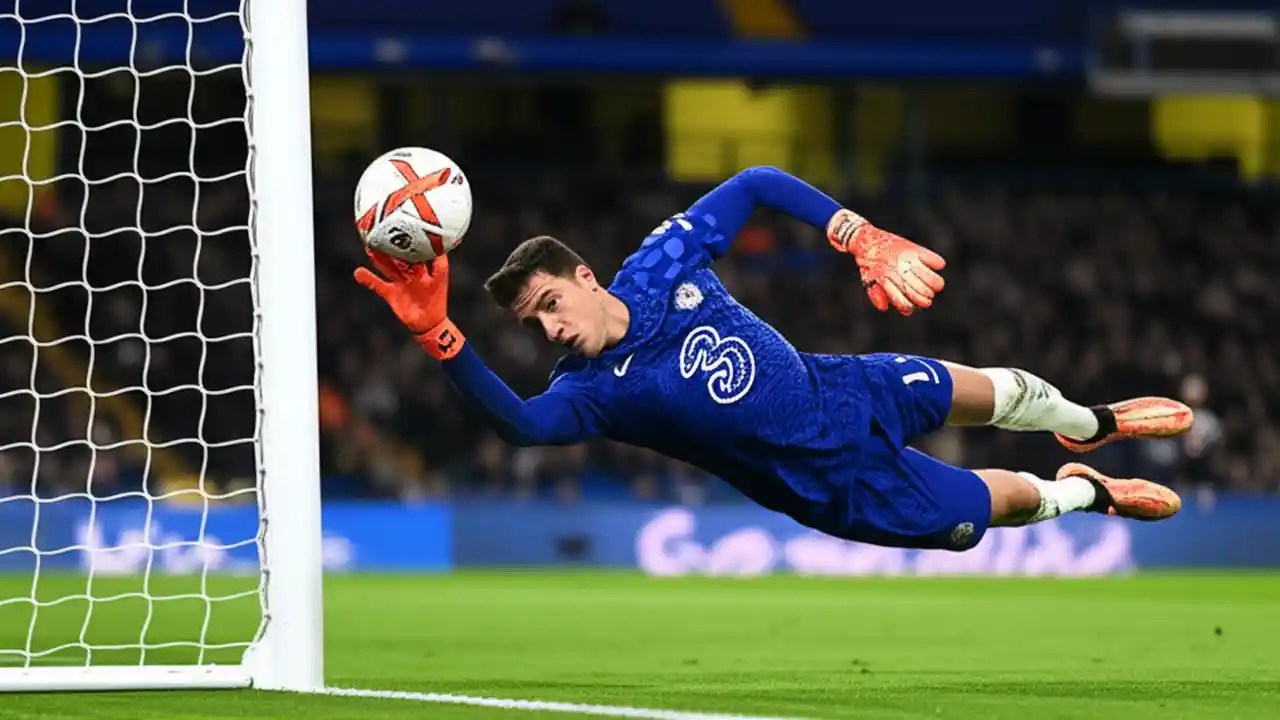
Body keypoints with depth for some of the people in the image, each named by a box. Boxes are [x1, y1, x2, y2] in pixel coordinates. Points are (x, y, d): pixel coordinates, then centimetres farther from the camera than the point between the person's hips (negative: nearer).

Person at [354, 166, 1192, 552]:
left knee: (987, 392, 24)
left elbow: (756, 185, -8)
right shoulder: (590, 391, -27)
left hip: (844, 391, 3)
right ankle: (1083, 494, 43)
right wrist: (440, 333, -64)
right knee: (980, 506, 8)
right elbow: (522, 422, -50)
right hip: (835, 485, -3)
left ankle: (1087, 424, 59)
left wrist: (862, 238, -19)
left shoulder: (660, 266, -19)